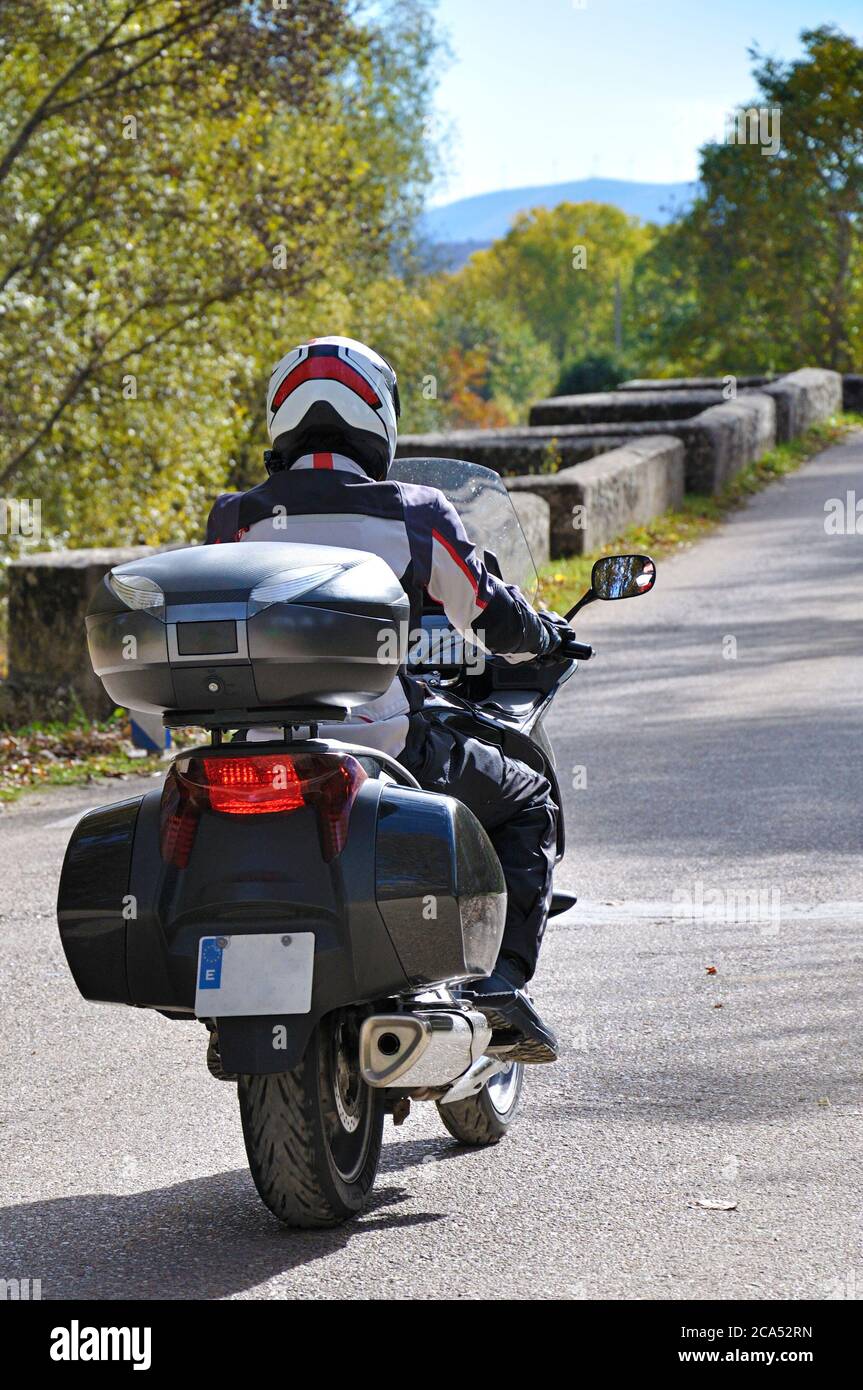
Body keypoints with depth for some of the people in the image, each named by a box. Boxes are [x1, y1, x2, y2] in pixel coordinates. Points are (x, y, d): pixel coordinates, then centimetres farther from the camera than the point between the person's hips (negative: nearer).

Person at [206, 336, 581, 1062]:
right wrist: (545, 635, 29)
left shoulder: (237, 518, 5)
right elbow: (491, 617, 6)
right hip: (387, 743, -3)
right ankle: (501, 976, 4)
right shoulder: (414, 512, 0)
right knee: (527, 803, 21)